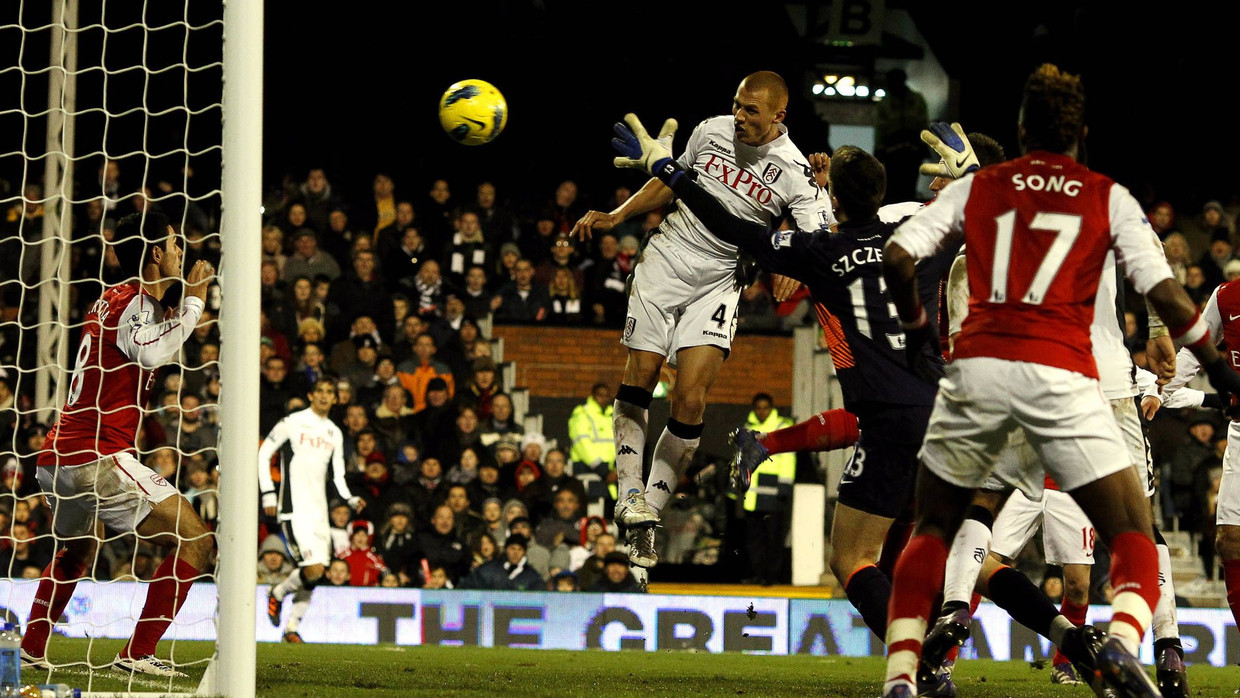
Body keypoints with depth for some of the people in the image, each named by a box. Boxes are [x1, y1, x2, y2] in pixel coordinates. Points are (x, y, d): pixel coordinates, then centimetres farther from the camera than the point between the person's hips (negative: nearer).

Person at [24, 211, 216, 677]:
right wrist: (193, 303, -22)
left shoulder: (109, 300, 18)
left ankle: (30, 650, 34)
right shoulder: (136, 303, -9)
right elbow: (152, 351, -32)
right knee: (196, 542, -9)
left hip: (57, 459, 10)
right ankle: (137, 654, -15)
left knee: (75, 551, 36)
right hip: (98, 460, -10)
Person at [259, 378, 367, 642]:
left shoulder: (334, 433, 16)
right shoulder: (292, 423, -2)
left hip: (319, 511, 6)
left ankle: (292, 627, 17)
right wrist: (268, 494, -7)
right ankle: (277, 593, 9)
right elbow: (264, 455, 0)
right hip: (294, 509, -6)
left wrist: (351, 499, 4)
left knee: (313, 577, 3)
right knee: (314, 570, -18)